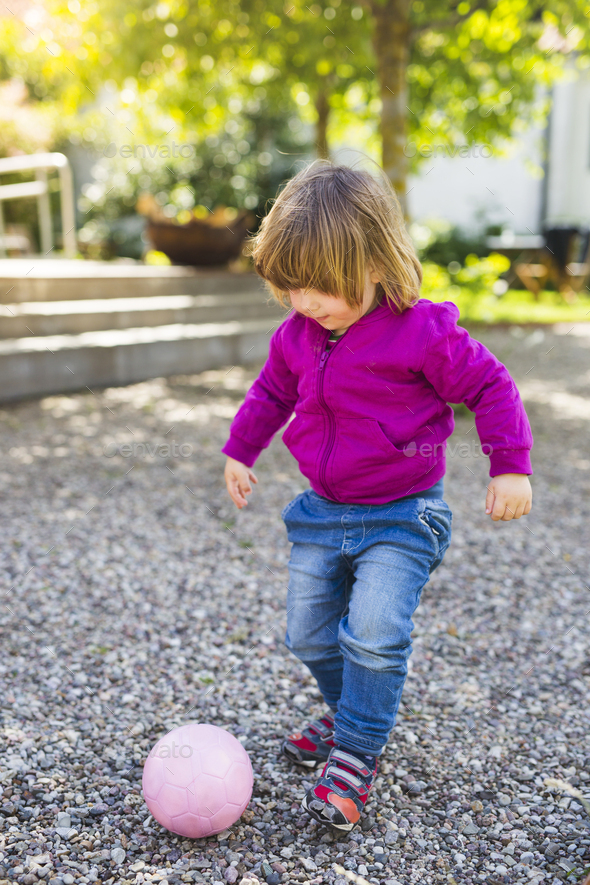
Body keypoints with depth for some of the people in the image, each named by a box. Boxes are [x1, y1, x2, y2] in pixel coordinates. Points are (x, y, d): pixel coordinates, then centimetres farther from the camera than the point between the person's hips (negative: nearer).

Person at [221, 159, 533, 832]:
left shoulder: (423, 333, -19)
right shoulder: (297, 334, -1)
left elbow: (490, 387, -10)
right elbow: (272, 391, 17)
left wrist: (510, 467, -13)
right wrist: (239, 450, 22)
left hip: (401, 516, -6)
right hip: (322, 511, 6)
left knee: (374, 633, -18)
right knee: (310, 635, 13)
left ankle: (355, 758, 2)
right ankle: (351, 713, 40)